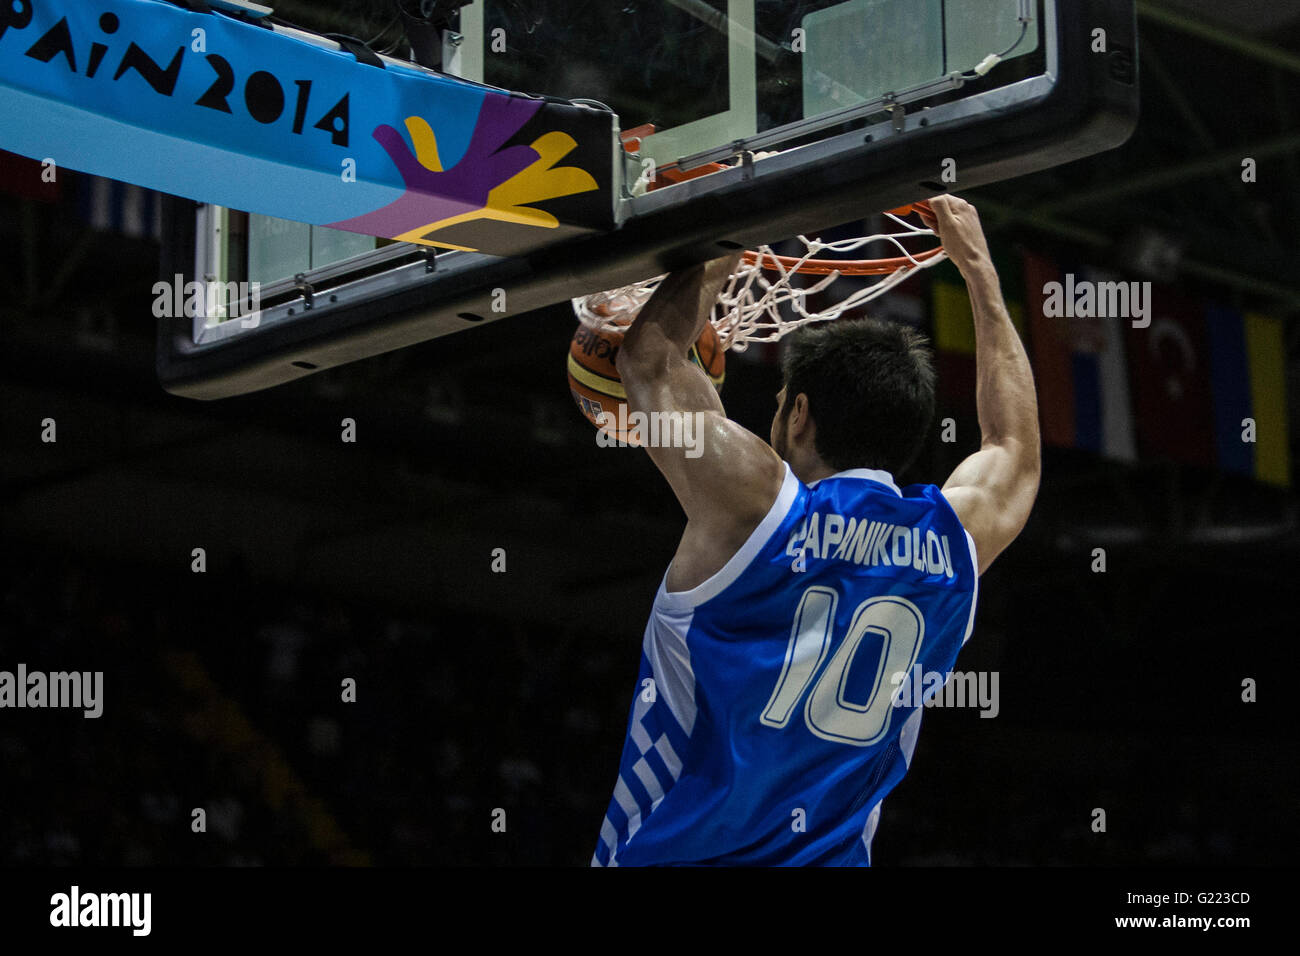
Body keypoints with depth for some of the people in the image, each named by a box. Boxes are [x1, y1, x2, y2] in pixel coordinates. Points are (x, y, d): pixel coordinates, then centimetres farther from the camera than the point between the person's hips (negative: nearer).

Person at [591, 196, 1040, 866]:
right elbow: (1015, 447, 29)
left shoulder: (755, 499, -9)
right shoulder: (958, 538, 5)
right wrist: (978, 267, 37)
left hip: (670, 856, -4)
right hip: (831, 859, 4)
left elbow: (648, 355, 8)